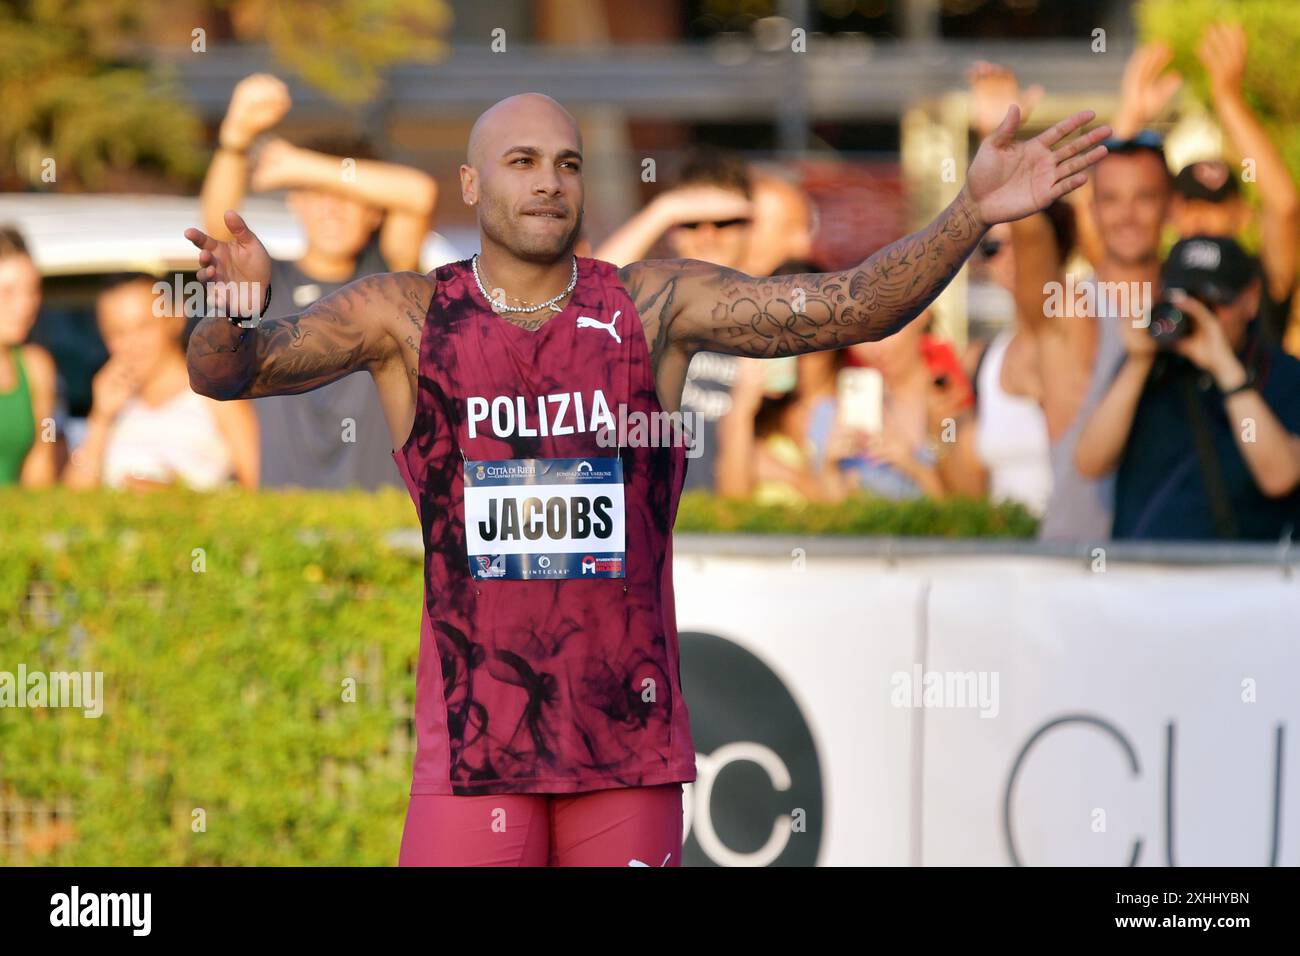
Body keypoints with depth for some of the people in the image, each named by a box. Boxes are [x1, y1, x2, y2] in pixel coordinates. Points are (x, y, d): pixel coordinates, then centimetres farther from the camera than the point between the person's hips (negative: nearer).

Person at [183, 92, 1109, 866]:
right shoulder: (405, 316, 1)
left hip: (630, 731, 1)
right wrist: (229, 309, -30)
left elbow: (845, 307, -5)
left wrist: (971, 214, -20)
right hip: (473, 731, -1)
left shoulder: (655, 304, 2)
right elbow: (229, 371, -5)